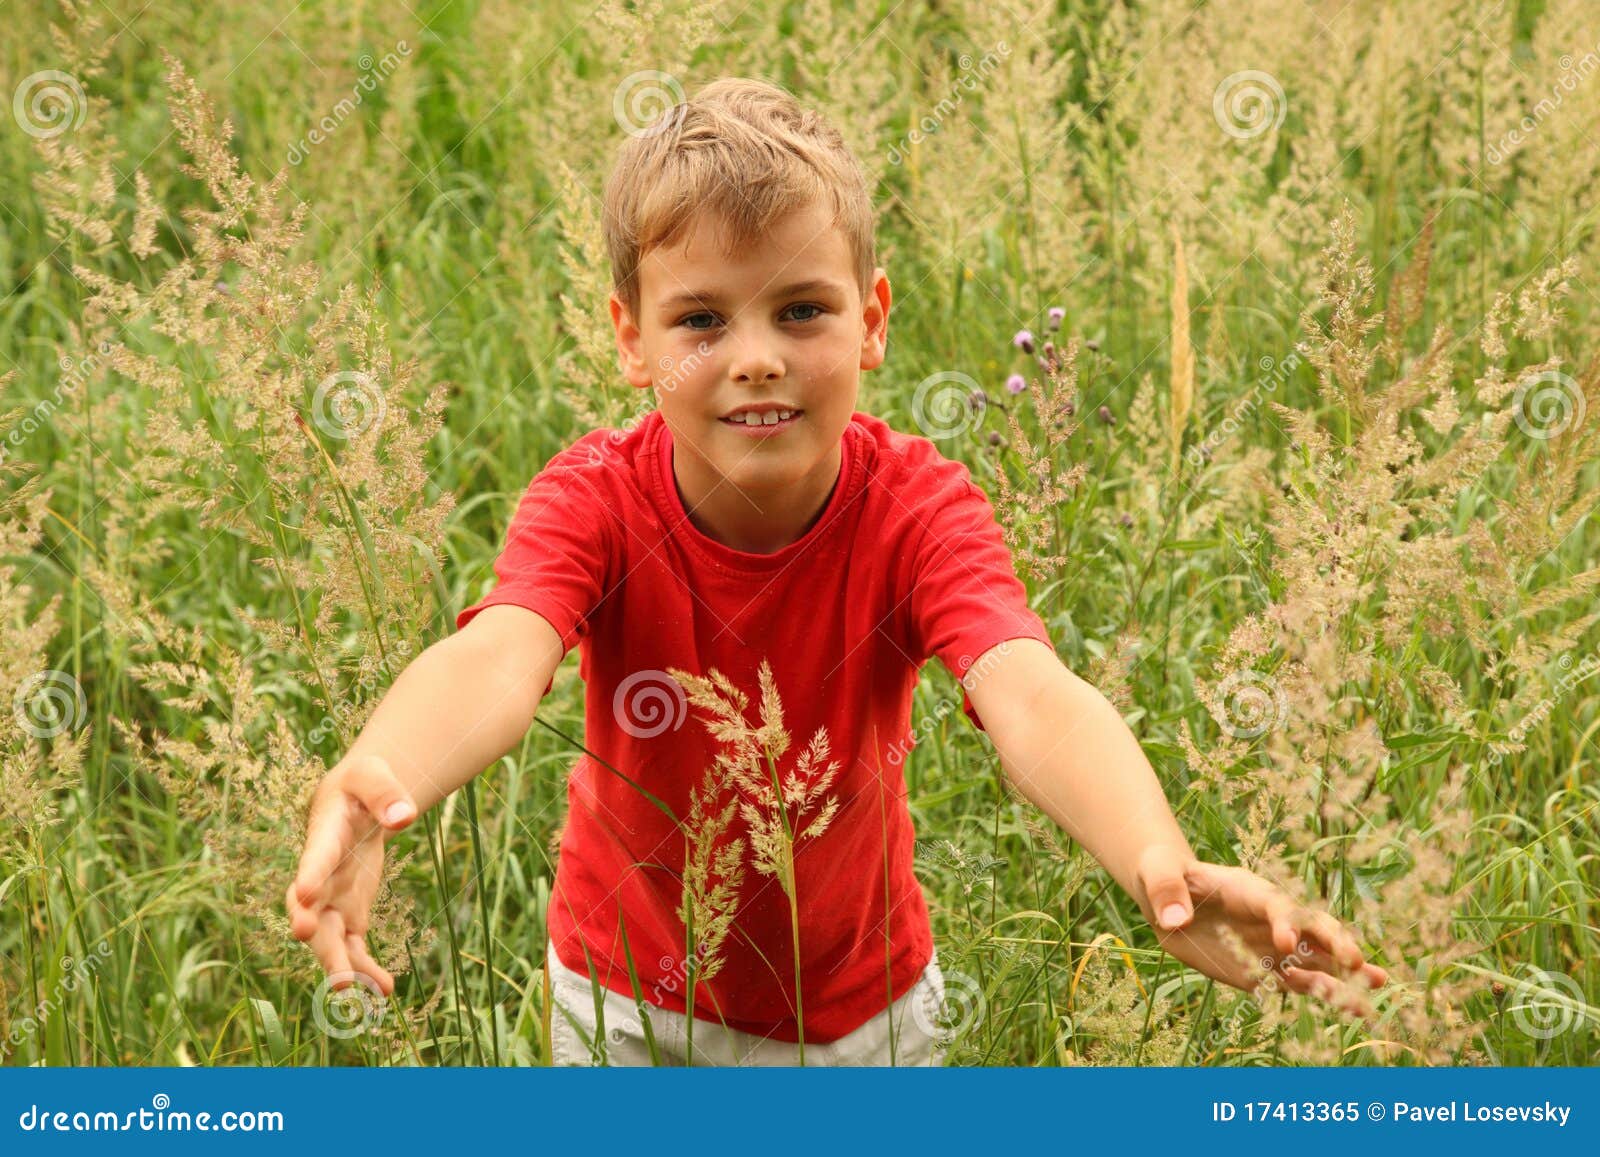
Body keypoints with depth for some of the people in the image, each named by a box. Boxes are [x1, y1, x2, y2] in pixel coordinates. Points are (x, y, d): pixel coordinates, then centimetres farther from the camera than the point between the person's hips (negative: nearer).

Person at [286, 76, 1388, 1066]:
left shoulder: (917, 506, -24)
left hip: (864, 999, 1)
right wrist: (376, 784, -69)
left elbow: (1030, 695, -42)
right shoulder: (594, 500, -24)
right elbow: (495, 659, -45)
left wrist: (1158, 863, -64)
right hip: (627, 997, 0)